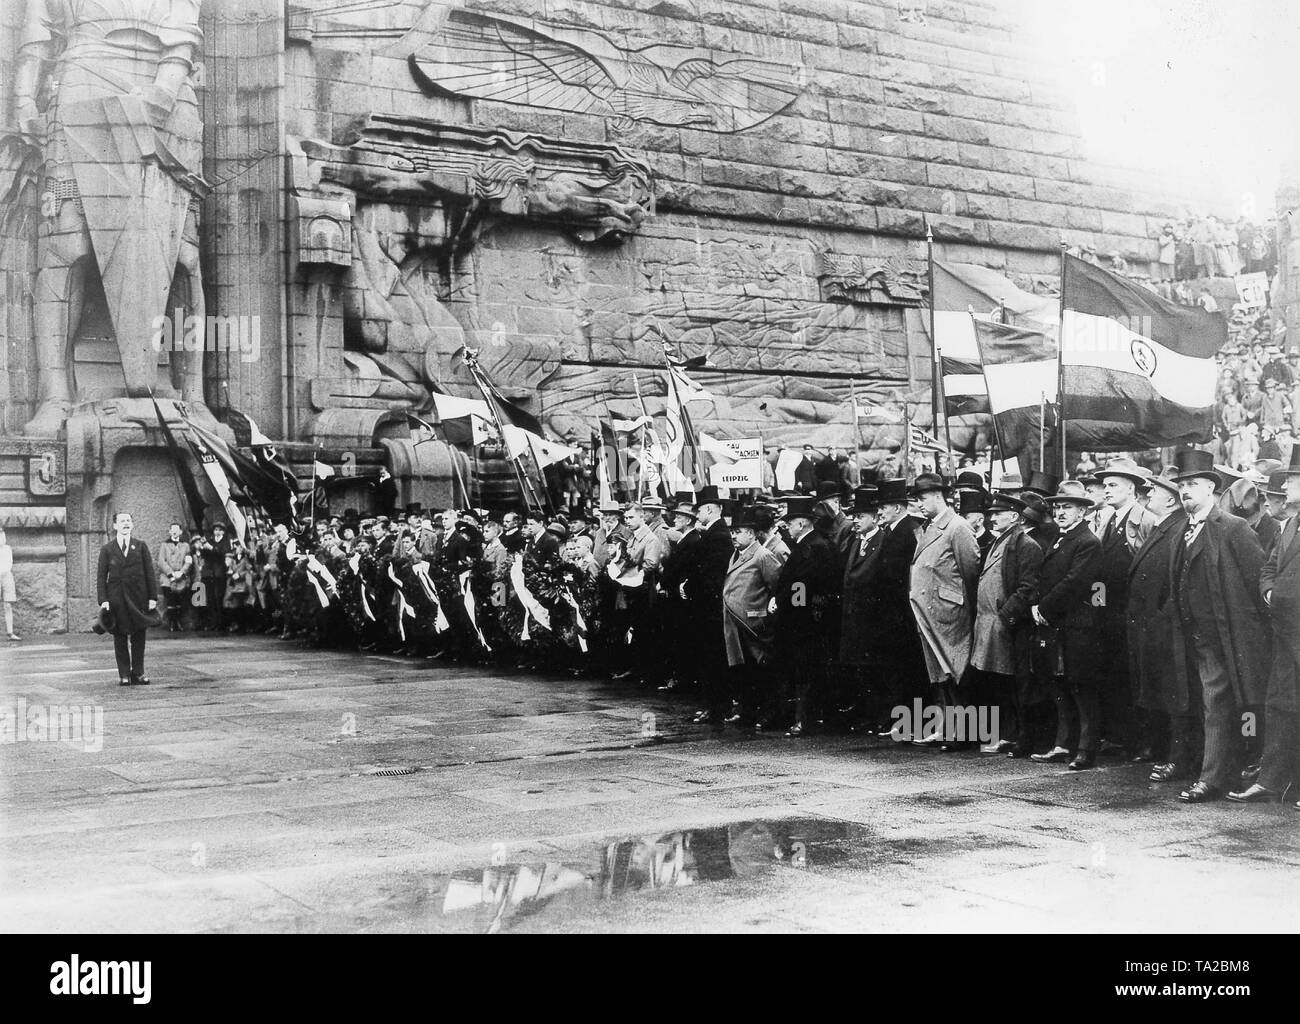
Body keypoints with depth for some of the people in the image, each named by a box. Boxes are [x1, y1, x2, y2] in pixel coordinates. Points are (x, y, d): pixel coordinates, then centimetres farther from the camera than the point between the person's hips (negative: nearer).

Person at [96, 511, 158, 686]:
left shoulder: (141, 546, 7)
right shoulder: (107, 550, 5)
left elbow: (150, 573, 5)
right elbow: (101, 576, 3)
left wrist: (153, 597, -2)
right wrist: (103, 600, -7)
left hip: (138, 597, 1)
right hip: (116, 598, -1)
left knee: (138, 637, 2)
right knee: (120, 637, 3)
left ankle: (138, 672, 11)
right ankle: (124, 674, 8)